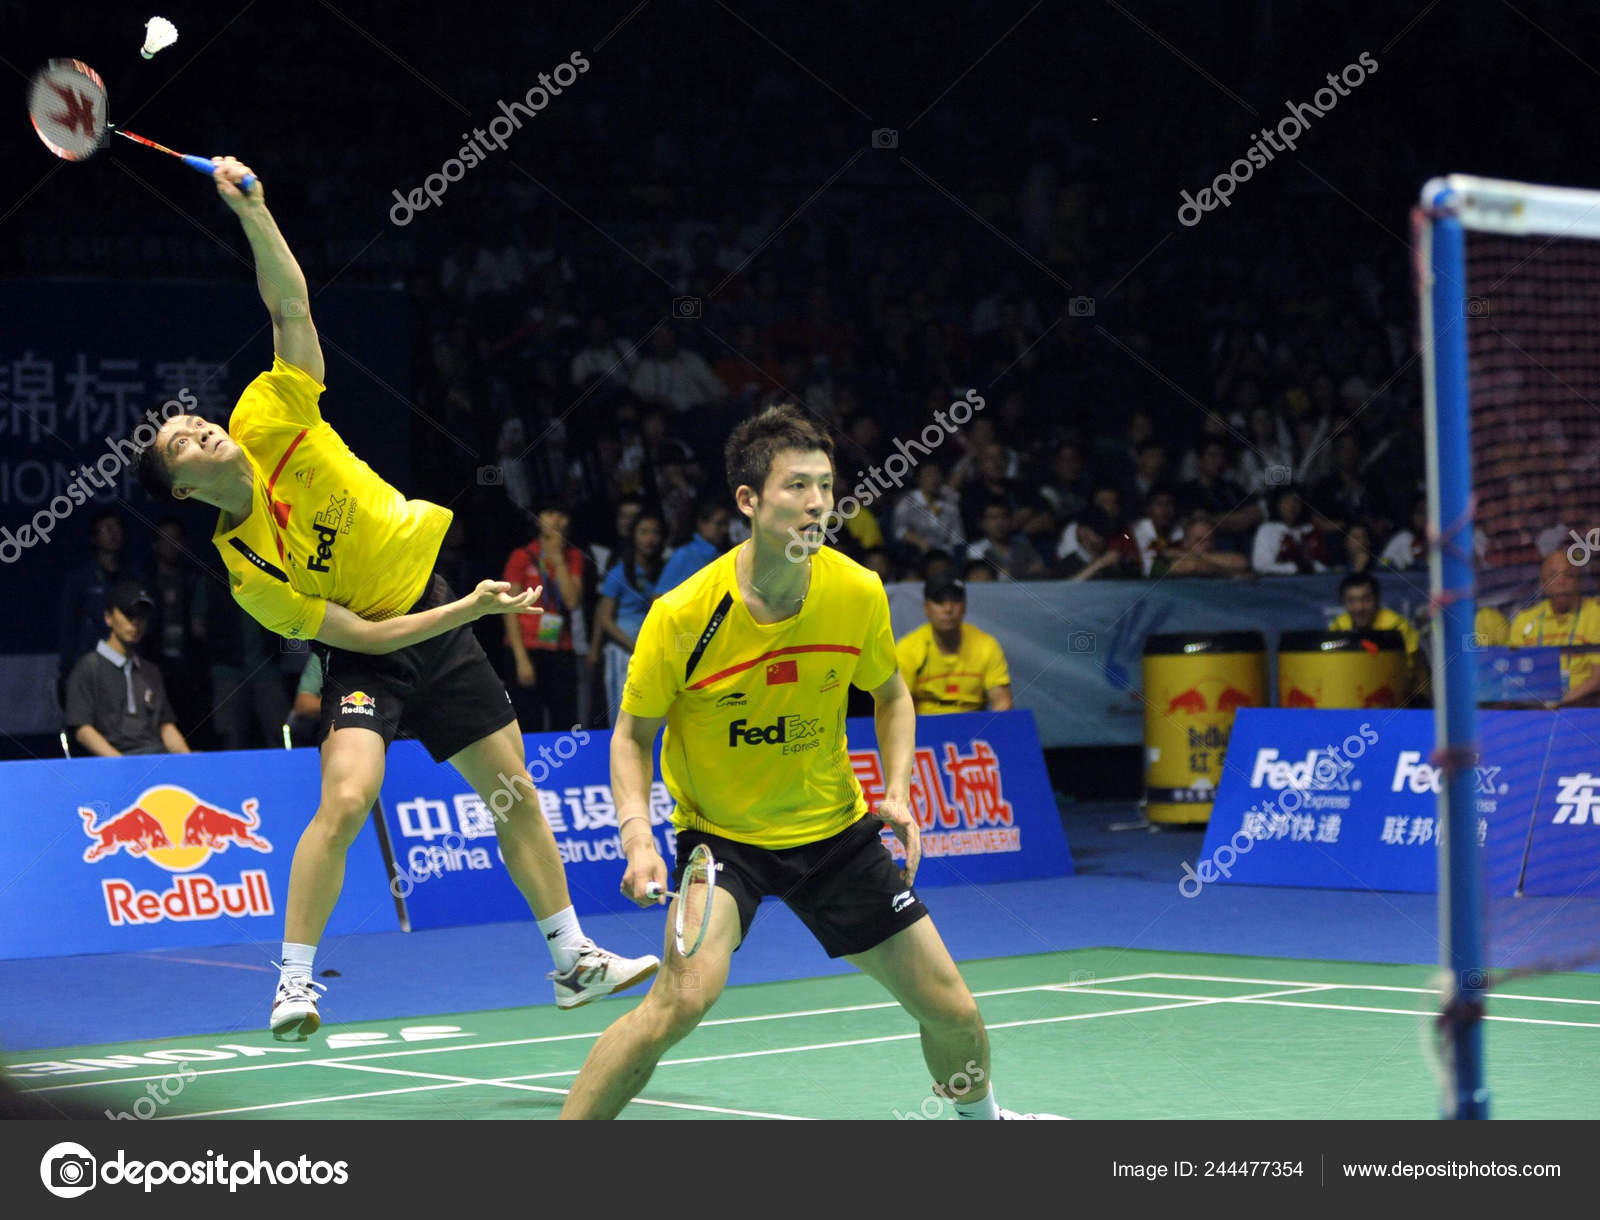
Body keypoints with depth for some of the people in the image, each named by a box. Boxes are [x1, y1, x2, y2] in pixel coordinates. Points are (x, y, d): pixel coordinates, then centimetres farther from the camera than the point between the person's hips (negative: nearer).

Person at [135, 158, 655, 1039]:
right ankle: (293, 983, -16)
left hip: (436, 619, 4)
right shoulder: (248, 572, -19)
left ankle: (574, 962, 20)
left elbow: (292, 304, -15)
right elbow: (359, 634, -19)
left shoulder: (272, 420, -12)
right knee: (344, 799, -27)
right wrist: (473, 608, -23)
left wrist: (251, 209, -28)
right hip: (366, 657, -4)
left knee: (515, 793, 8)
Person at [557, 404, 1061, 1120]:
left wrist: (897, 792, -5)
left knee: (953, 1014, 4)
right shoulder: (682, 616, -22)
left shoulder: (858, 593, -12)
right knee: (685, 994, -29)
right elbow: (632, 735, -8)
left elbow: (890, 693, 9)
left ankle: (982, 1117, 40)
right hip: (720, 832, -4)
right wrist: (638, 833, -24)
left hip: (835, 827, 4)